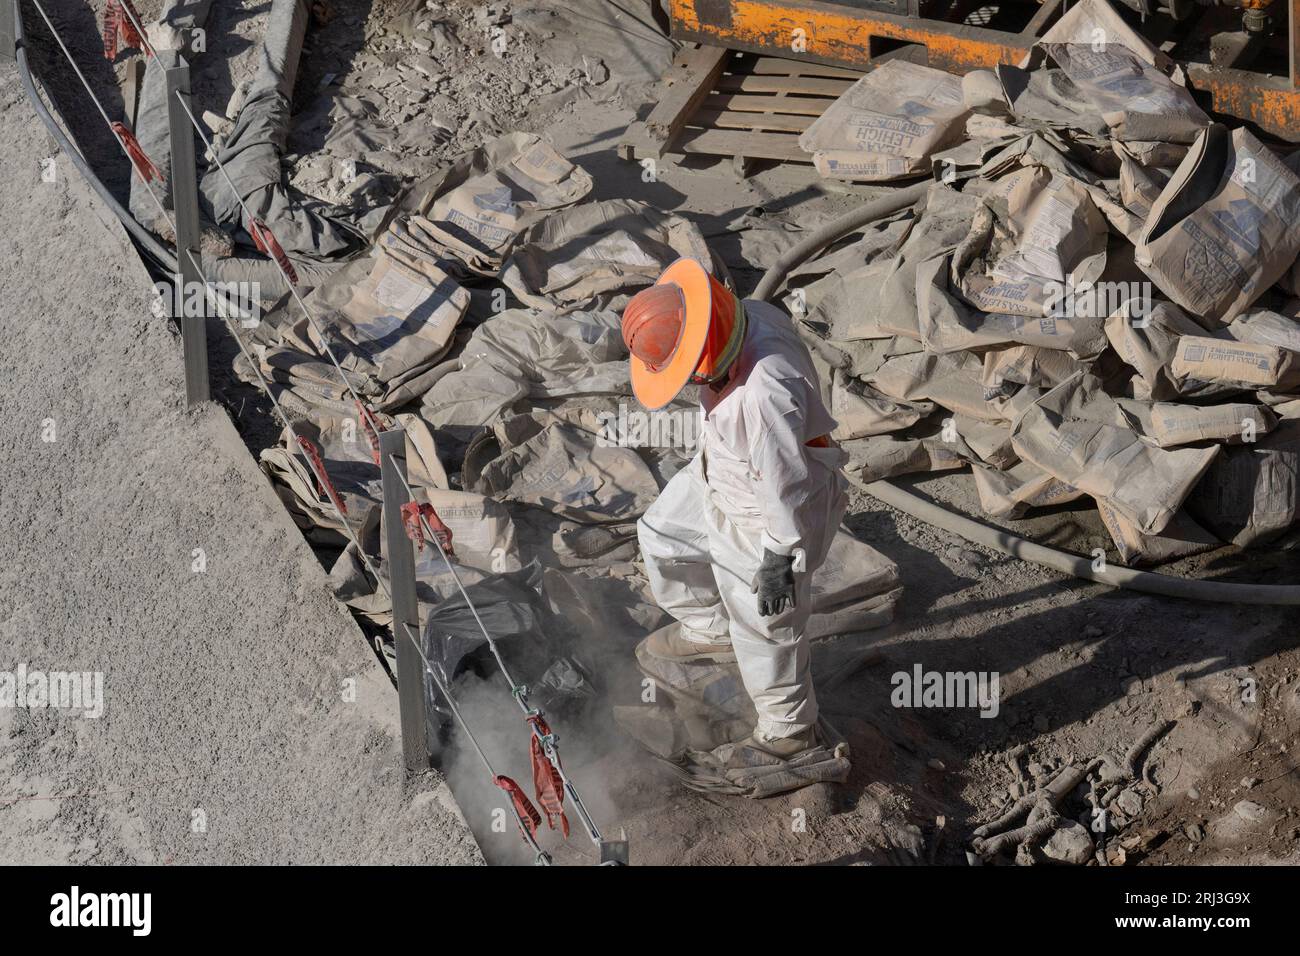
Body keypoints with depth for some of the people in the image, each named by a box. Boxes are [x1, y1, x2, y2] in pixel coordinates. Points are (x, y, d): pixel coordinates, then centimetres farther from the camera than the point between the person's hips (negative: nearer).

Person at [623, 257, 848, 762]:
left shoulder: (766, 392, -42)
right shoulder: (744, 314, -14)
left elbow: (785, 481, -31)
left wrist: (779, 557, -20)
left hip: (763, 515, -9)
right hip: (723, 477, 9)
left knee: (763, 625, 11)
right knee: (662, 535, 27)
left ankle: (789, 729, 37)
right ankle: (708, 632, 50)